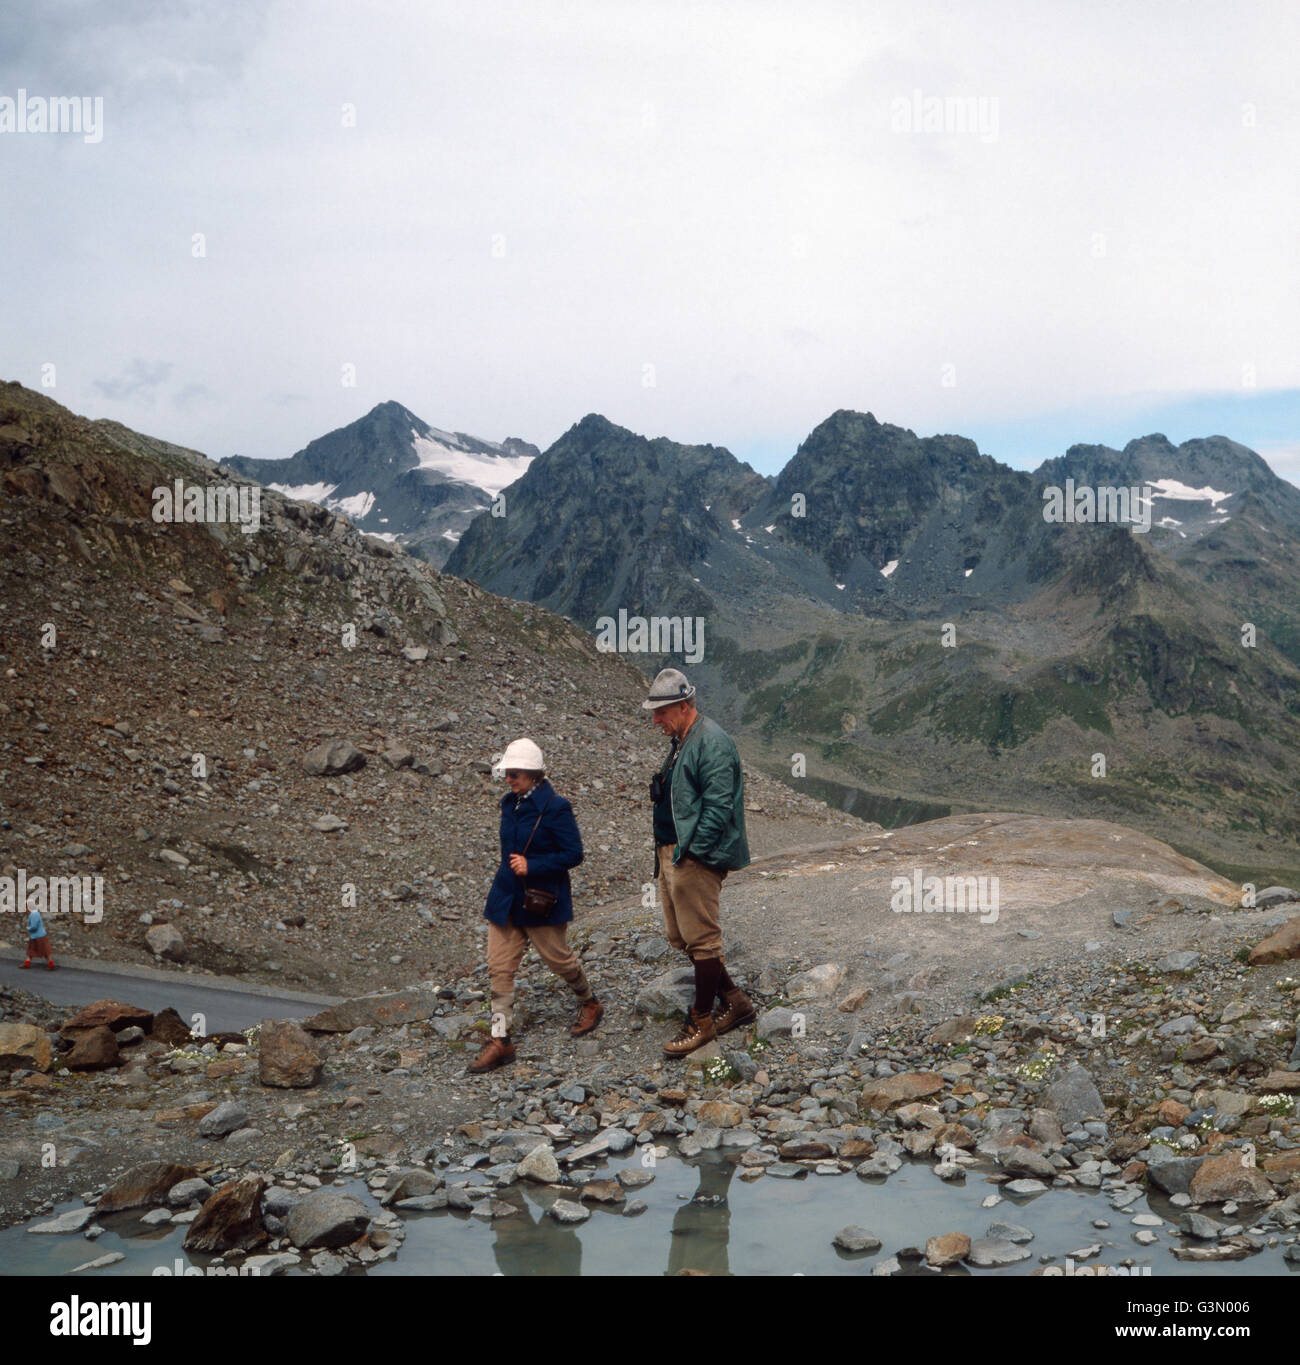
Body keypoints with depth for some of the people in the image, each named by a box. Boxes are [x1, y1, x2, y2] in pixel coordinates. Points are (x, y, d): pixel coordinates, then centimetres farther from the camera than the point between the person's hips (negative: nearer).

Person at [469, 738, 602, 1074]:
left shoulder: (555, 807, -17)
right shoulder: (510, 804, 5)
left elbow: (574, 854, -17)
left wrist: (532, 866, -23)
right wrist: (511, 866, 10)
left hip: (542, 901, -7)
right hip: (505, 900, 7)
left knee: (558, 958, 11)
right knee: (499, 968, 1)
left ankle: (590, 1004, 39)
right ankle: (500, 1040, 6)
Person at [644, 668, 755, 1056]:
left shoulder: (712, 743, -16)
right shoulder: (681, 741, 16)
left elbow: (718, 806, -21)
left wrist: (692, 851, -19)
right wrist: (666, 850, 16)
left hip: (696, 858, -11)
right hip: (672, 853, 11)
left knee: (701, 938, -1)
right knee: (679, 936, 14)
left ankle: (701, 1021, 10)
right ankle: (735, 1001, 25)